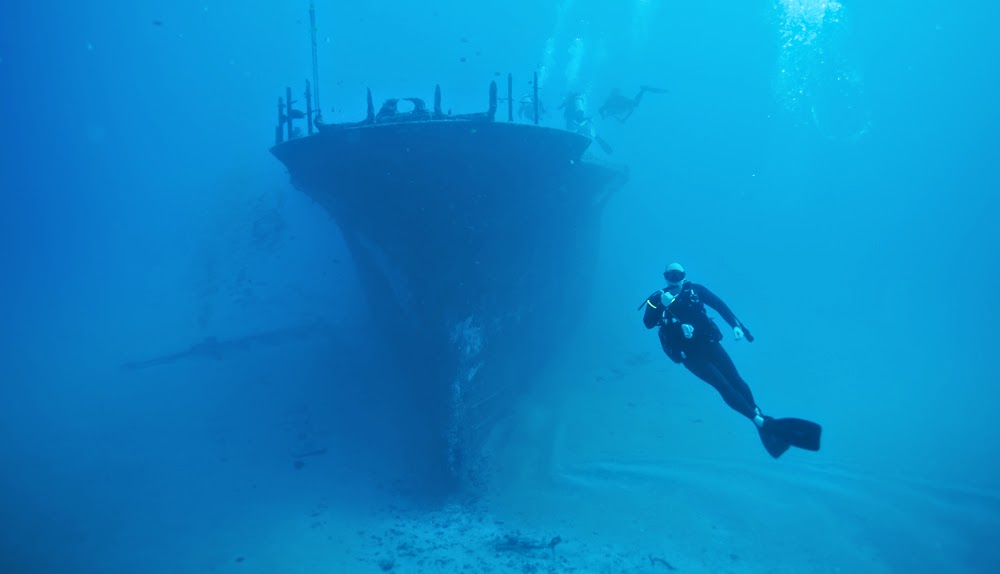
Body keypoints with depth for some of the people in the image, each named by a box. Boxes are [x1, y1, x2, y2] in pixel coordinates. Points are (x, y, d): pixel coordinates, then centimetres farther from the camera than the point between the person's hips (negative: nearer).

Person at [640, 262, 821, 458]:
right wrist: (661, 305, -35)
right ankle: (760, 421, -9)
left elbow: (719, 305, -1)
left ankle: (760, 417, 9)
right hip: (689, 354, -2)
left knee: (735, 380, -4)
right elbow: (648, 323, -18)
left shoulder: (694, 290, 4)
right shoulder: (657, 300, -2)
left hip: (709, 343, 2)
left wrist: (735, 325, -16)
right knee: (722, 385, -11)